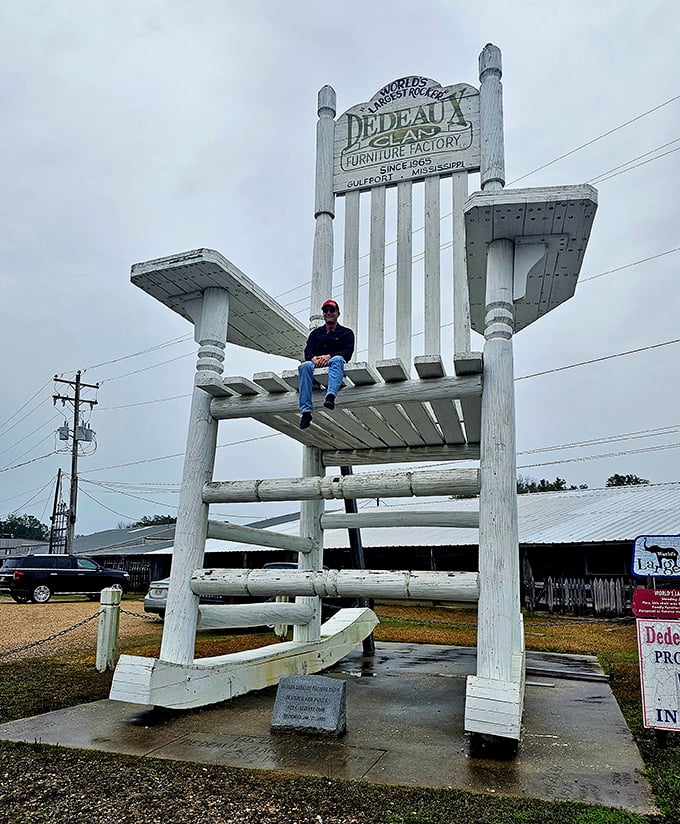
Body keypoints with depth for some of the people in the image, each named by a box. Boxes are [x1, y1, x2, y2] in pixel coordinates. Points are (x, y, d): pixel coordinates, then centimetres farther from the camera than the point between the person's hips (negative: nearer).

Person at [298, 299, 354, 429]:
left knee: (337, 359, -38)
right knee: (305, 366, -33)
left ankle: (331, 395, -61)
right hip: (317, 364, 2)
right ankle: (306, 411, -43)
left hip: (334, 364, -2)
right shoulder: (316, 333, 24)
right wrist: (313, 358, -17)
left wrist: (329, 356, -19)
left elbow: (347, 353, -1)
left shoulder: (346, 333, 16)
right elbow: (308, 351, 9)